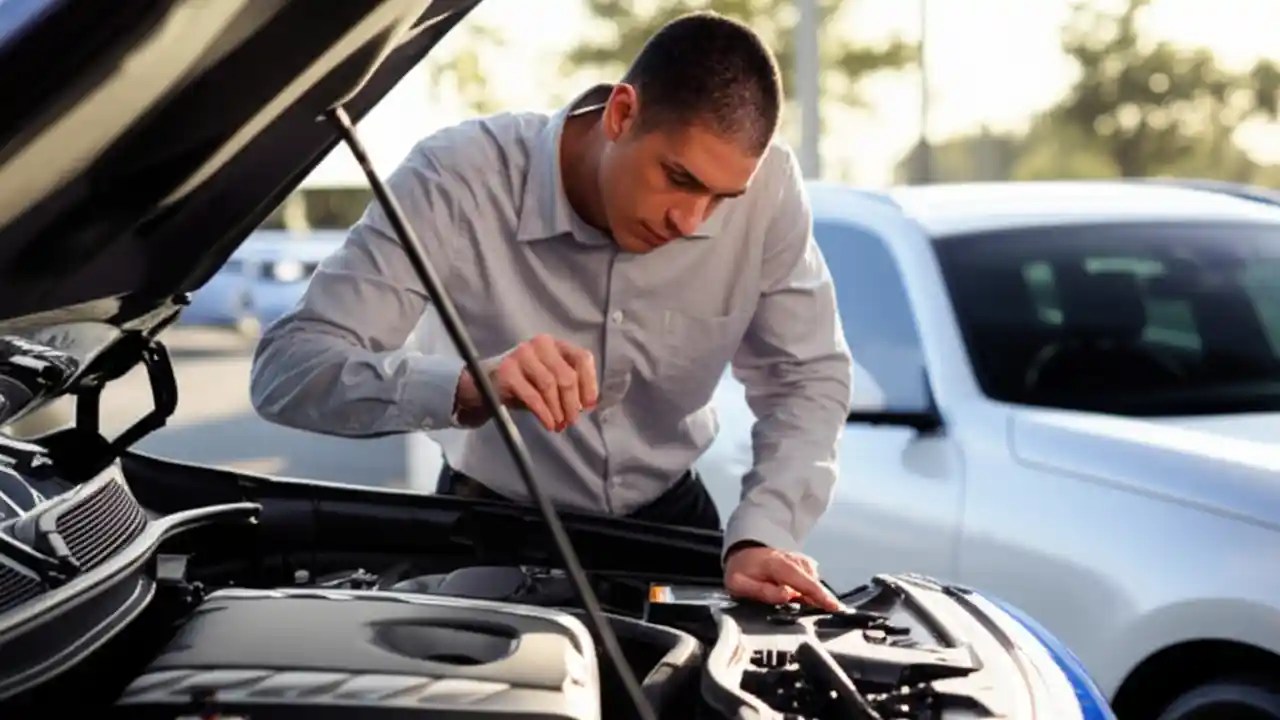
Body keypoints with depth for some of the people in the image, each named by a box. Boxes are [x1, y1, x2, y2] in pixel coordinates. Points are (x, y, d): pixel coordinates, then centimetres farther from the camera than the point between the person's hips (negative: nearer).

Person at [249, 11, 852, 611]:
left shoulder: (767, 185, -22)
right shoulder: (459, 178, -29)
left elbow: (810, 375, -11)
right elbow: (284, 367, -33)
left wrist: (758, 536, -28)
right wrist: (465, 388, -51)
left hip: (664, 515, 2)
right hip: (493, 518, -2)